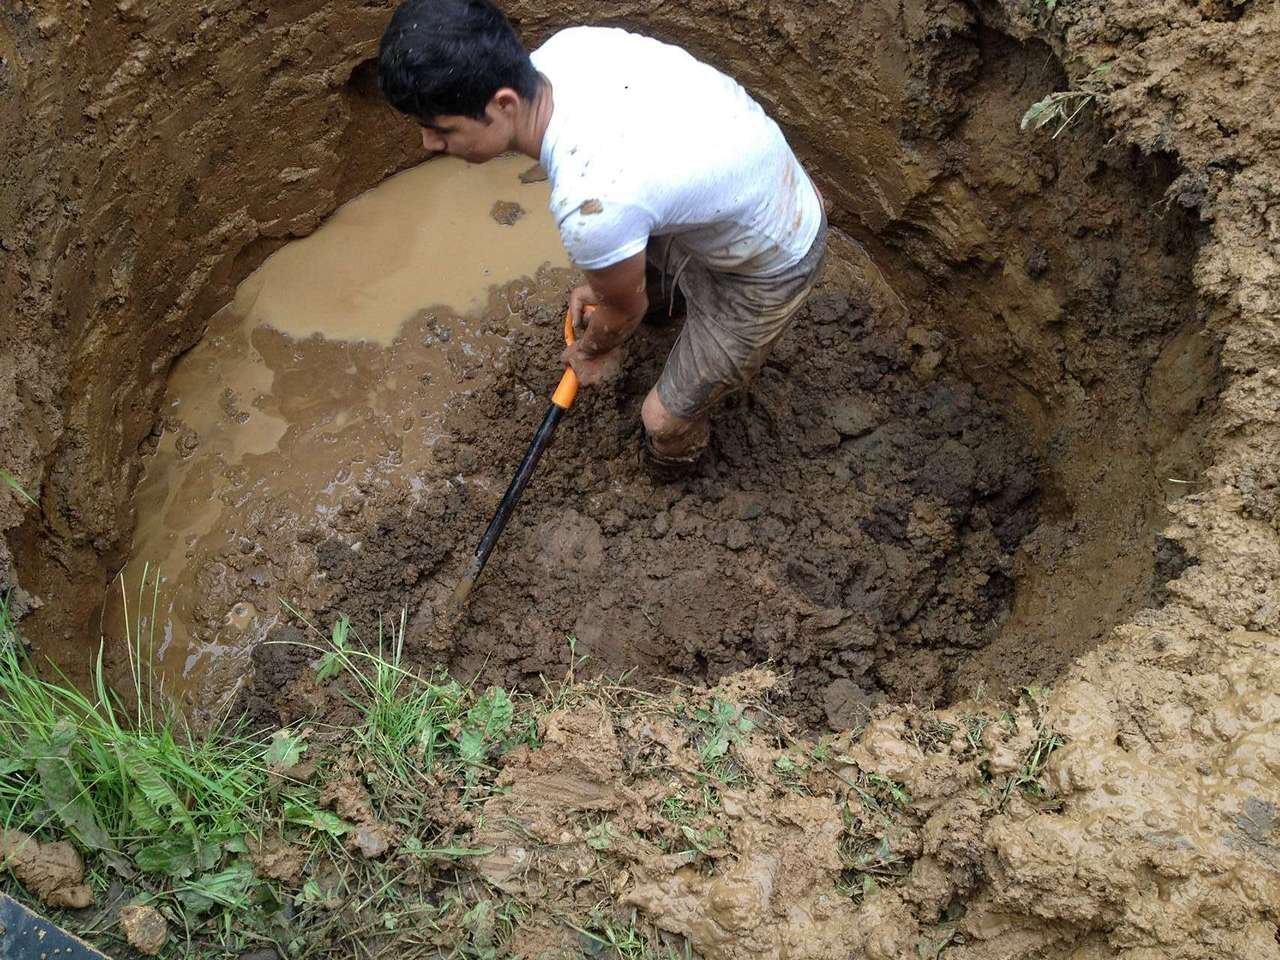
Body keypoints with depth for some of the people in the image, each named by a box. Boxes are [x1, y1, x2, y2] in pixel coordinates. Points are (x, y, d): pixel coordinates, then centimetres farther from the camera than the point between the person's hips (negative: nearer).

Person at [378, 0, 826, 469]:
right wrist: (598, 280, 14)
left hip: (770, 261, -7)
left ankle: (679, 448, 43)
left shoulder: (590, 206, -42)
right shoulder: (564, 46, -19)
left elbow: (624, 309, -17)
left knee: (665, 418, 6)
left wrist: (592, 351, 6)